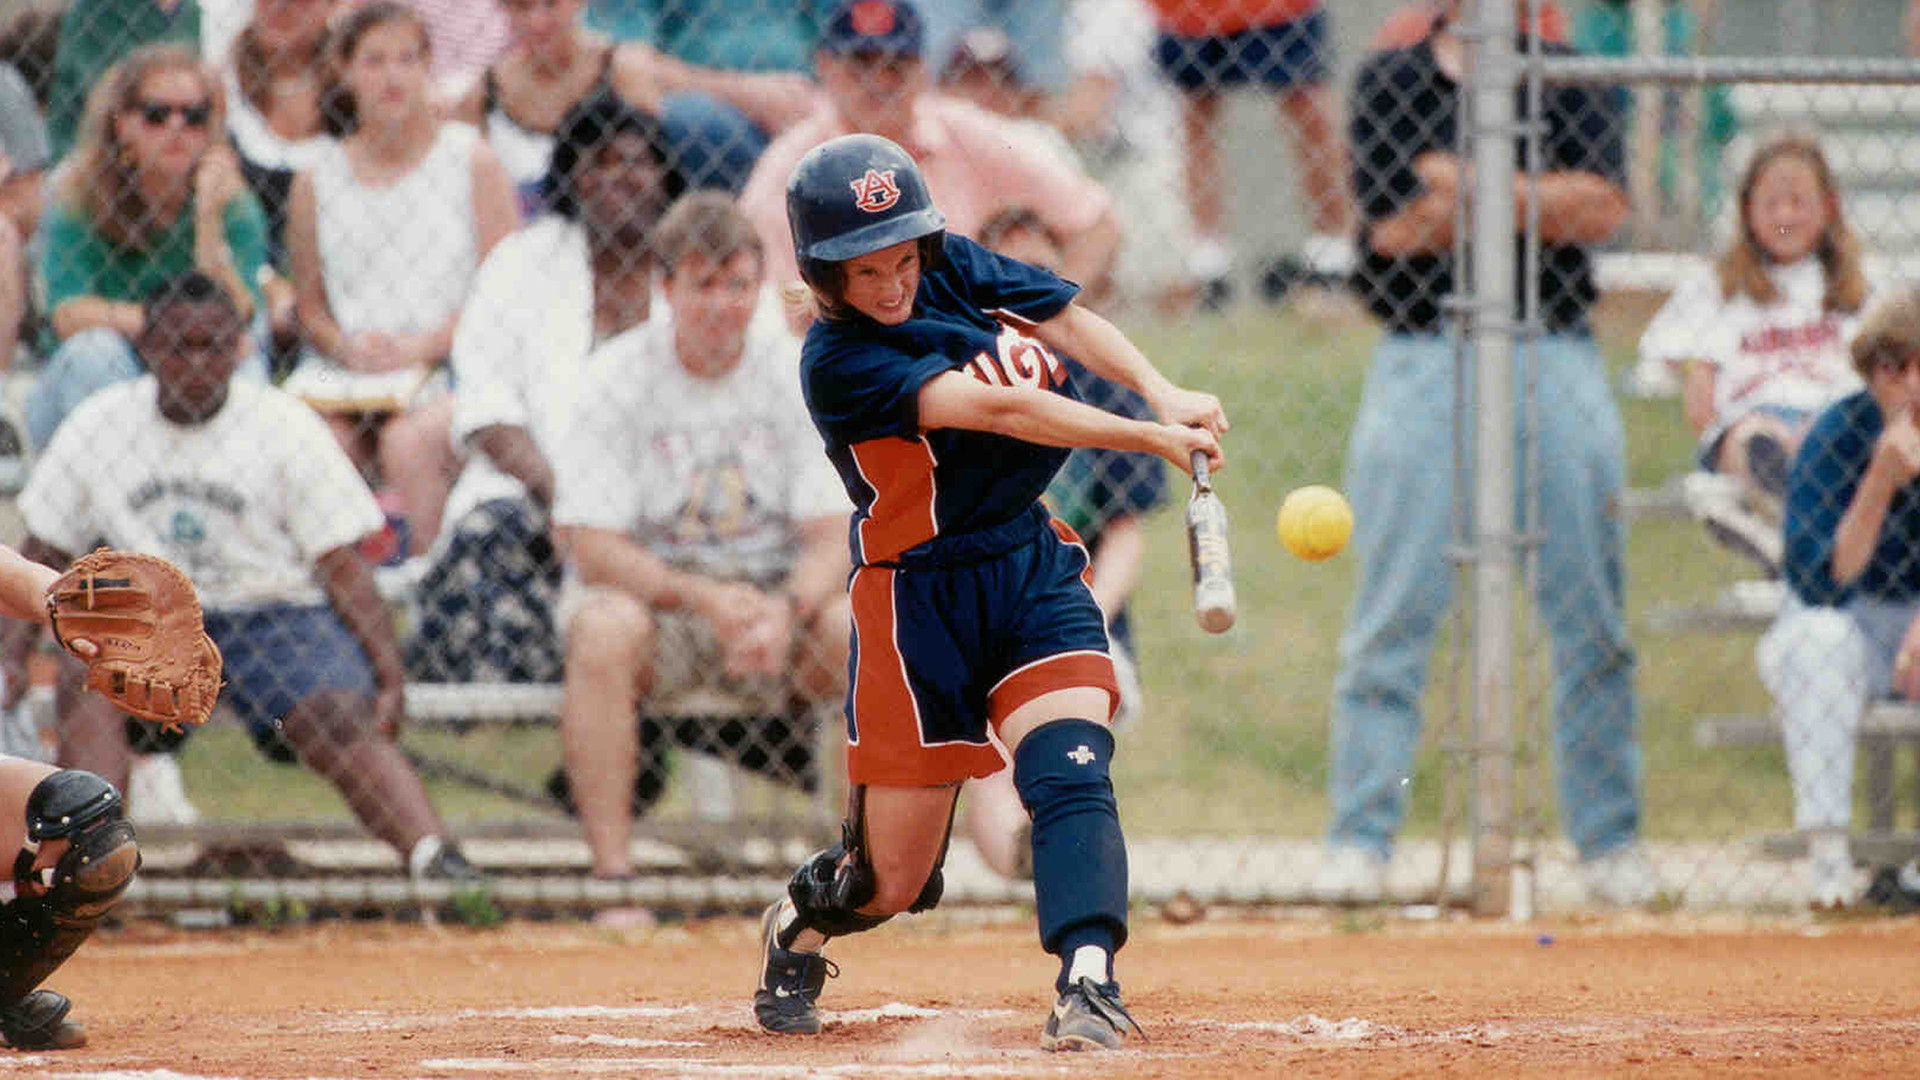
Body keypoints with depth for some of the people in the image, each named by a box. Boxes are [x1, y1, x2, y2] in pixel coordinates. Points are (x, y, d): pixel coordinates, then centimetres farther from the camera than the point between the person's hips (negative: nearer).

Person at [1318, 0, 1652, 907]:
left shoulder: (1566, 81, 10)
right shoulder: (1387, 84, 6)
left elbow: (1601, 208, -5)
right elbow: (1398, 231, -6)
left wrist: (1468, 188, -11)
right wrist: (1537, 200, -6)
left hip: (1556, 360, 2)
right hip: (1425, 360, -1)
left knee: (1591, 619, 1)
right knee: (1393, 618, -5)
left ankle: (1610, 841, 9)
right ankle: (1359, 841, -1)